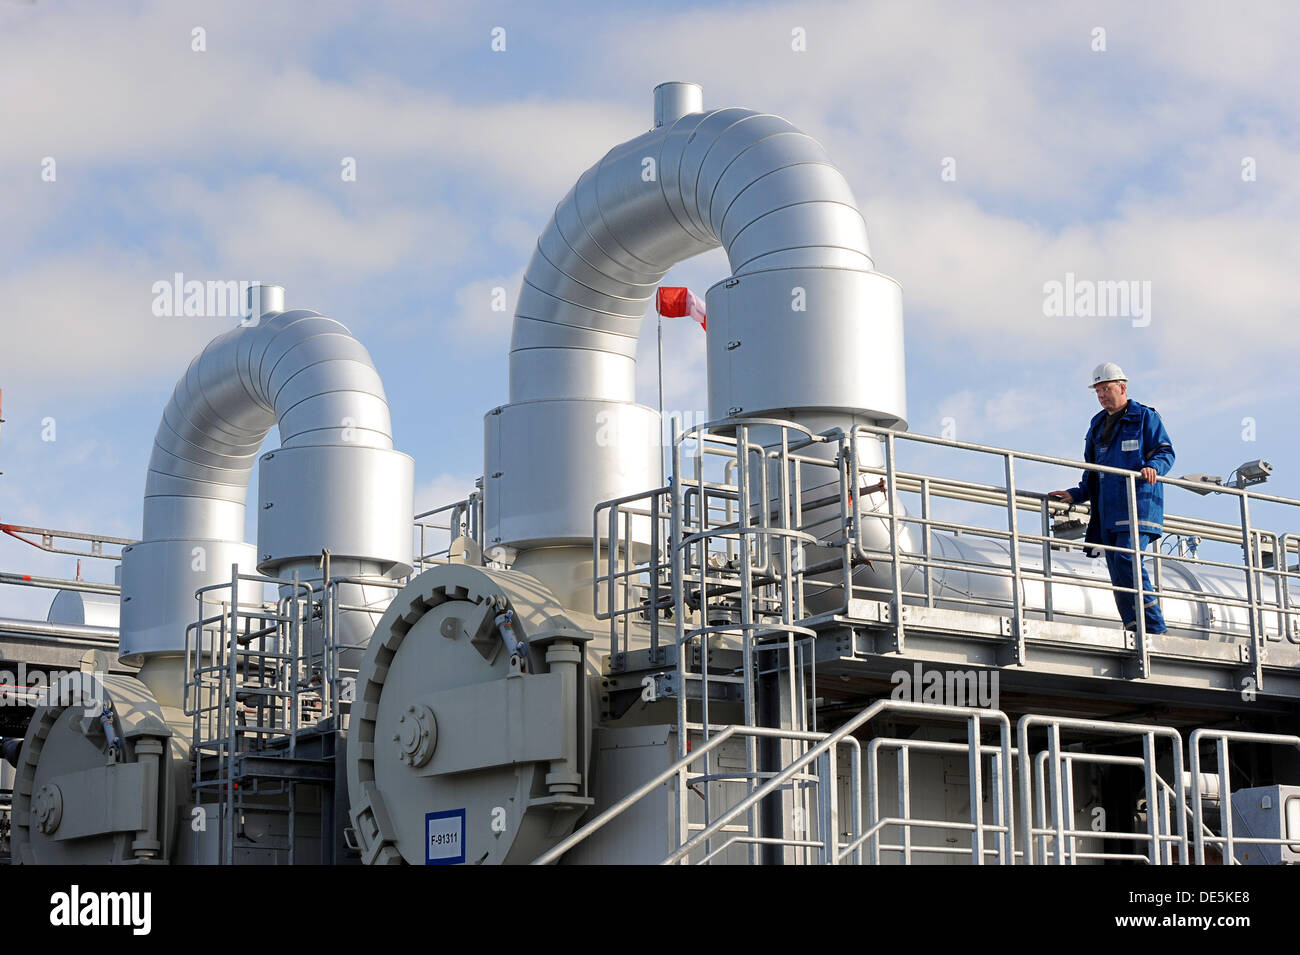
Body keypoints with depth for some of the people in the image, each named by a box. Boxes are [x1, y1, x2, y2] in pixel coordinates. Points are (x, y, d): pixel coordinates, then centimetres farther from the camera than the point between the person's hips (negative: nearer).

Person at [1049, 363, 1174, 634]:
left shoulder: (1145, 417, 4)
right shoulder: (1098, 425, 23)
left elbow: (1166, 451, -3)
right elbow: (1092, 471, 26)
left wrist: (1152, 466, -23)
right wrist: (1075, 495, 12)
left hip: (1137, 503, -7)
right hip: (1108, 509, 7)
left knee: (1126, 559, -22)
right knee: (1117, 572, 0)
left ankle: (1154, 627, -19)